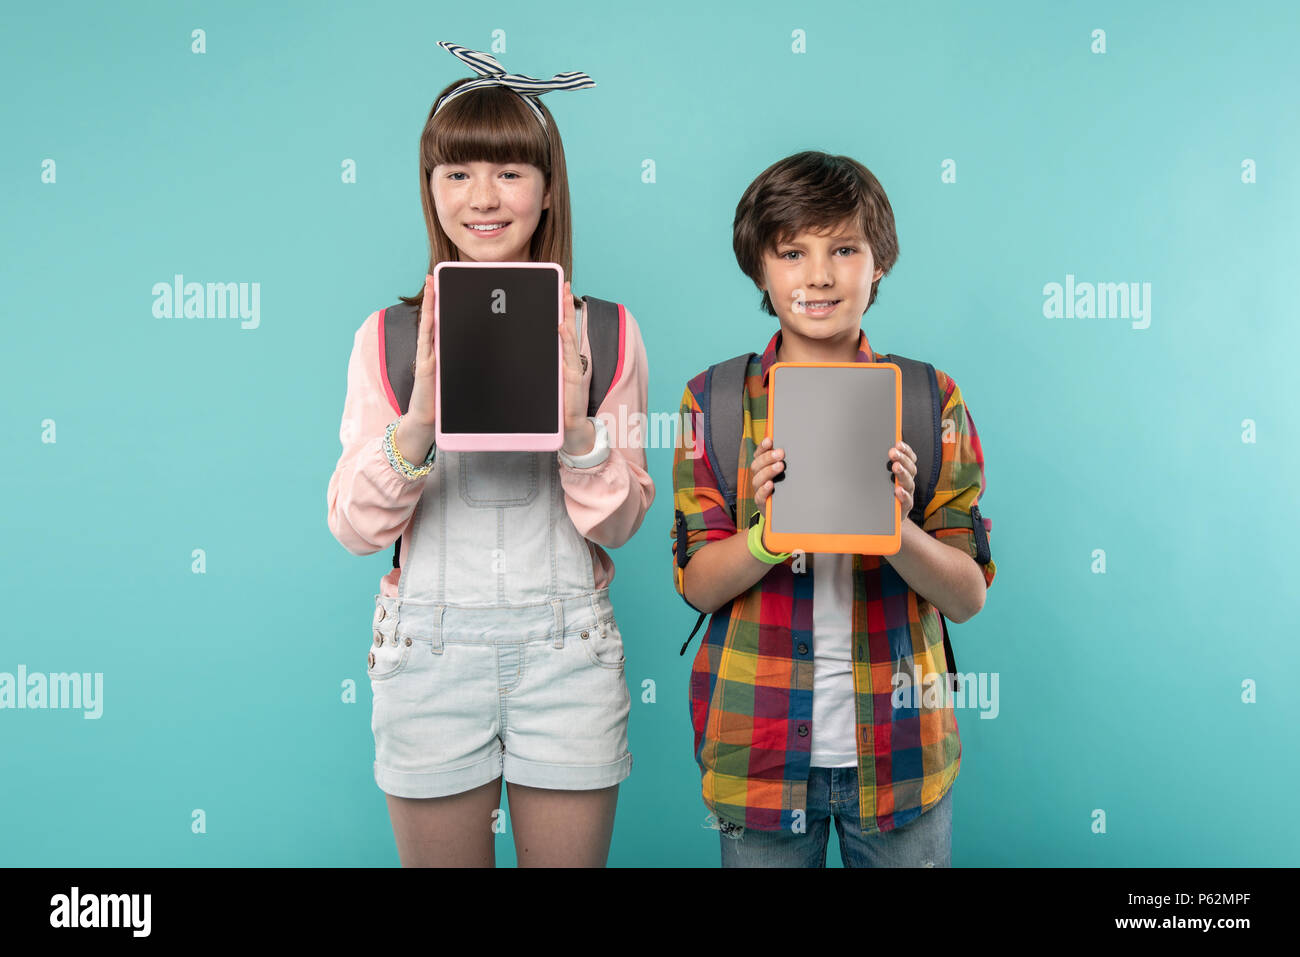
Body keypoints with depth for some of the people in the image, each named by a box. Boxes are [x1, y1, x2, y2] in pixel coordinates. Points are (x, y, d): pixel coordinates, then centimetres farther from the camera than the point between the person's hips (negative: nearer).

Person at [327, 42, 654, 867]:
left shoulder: (604, 333, 0)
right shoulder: (388, 337, -1)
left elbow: (620, 524, -1)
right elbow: (354, 528, -5)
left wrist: (578, 431, -20)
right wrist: (417, 423, -23)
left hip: (568, 649, 0)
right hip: (430, 648, 0)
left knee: (569, 856, 12)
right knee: (440, 857, 14)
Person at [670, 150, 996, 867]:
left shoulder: (931, 399, -2)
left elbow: (968, 596, -4)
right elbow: (697, 585, -5)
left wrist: (896, 527, -23)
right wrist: (770, 531, -24)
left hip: (899, 749, 1)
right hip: (759, 746, 0)